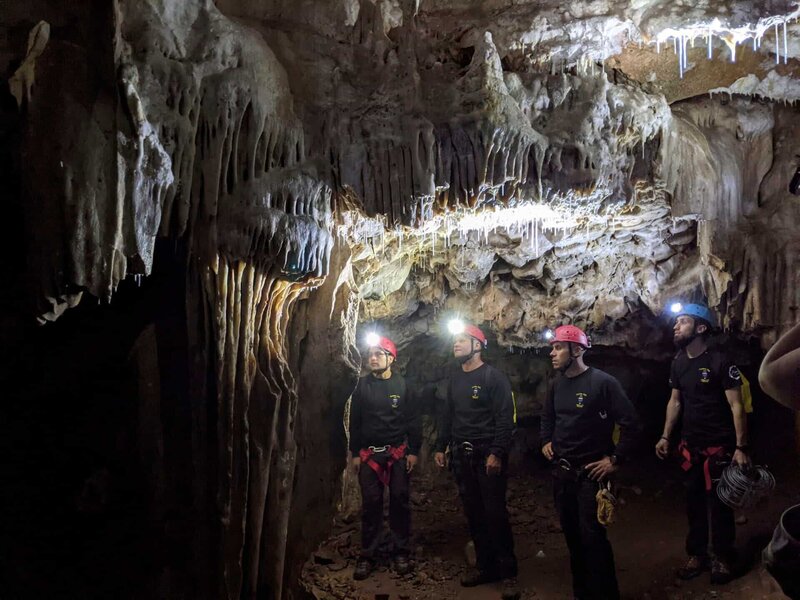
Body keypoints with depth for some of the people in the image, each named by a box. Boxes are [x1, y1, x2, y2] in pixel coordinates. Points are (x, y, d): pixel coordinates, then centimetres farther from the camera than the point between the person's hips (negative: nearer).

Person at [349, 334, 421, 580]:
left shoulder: (402, 385, -1)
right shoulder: (363, 385, 2)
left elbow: (413, 420, 1)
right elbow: (354, 420, 5)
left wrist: (414, 451, -3)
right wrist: (355, 453, 2)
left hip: (398, 452, -1)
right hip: (369, 453, 1)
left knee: (399, 501, 3)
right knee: (370, 503, 2)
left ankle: (401, 552, 15)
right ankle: (367, 555, 12)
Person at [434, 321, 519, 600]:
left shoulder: (494, 377, -8)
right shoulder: (455, 378, 12)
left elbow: (505, 418, -13)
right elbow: (447, 415, 17)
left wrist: (497, 453, -19)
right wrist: (441, 447, 13)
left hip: (487, 454, -6)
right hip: (461, 455, 6)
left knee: (495, 514, -4)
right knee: (473, 514, 10)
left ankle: (508, 573, 7)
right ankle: (486, 567, 22)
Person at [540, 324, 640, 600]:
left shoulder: (603, 382, -15)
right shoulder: (558, 385, 8)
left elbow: (630, 422, -14)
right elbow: (548, 417, 26)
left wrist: (616, 459, -14)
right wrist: (546, 441, 12)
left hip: (591, 473, -7)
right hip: (561, 473, 7)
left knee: (592, 536, -6)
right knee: (571, 533, 15)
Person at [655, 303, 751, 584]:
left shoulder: (720, 361, -15)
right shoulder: (678, 362, 4)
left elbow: (736, 405, -15)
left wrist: (740, 448, -19)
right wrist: (666, 436, 10)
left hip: (719, 445, -6)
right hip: (690, 445, 6)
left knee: (719, 502, 4)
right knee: (693, 501, 13)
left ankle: (722, 558, 21)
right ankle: (697, 555, 26)